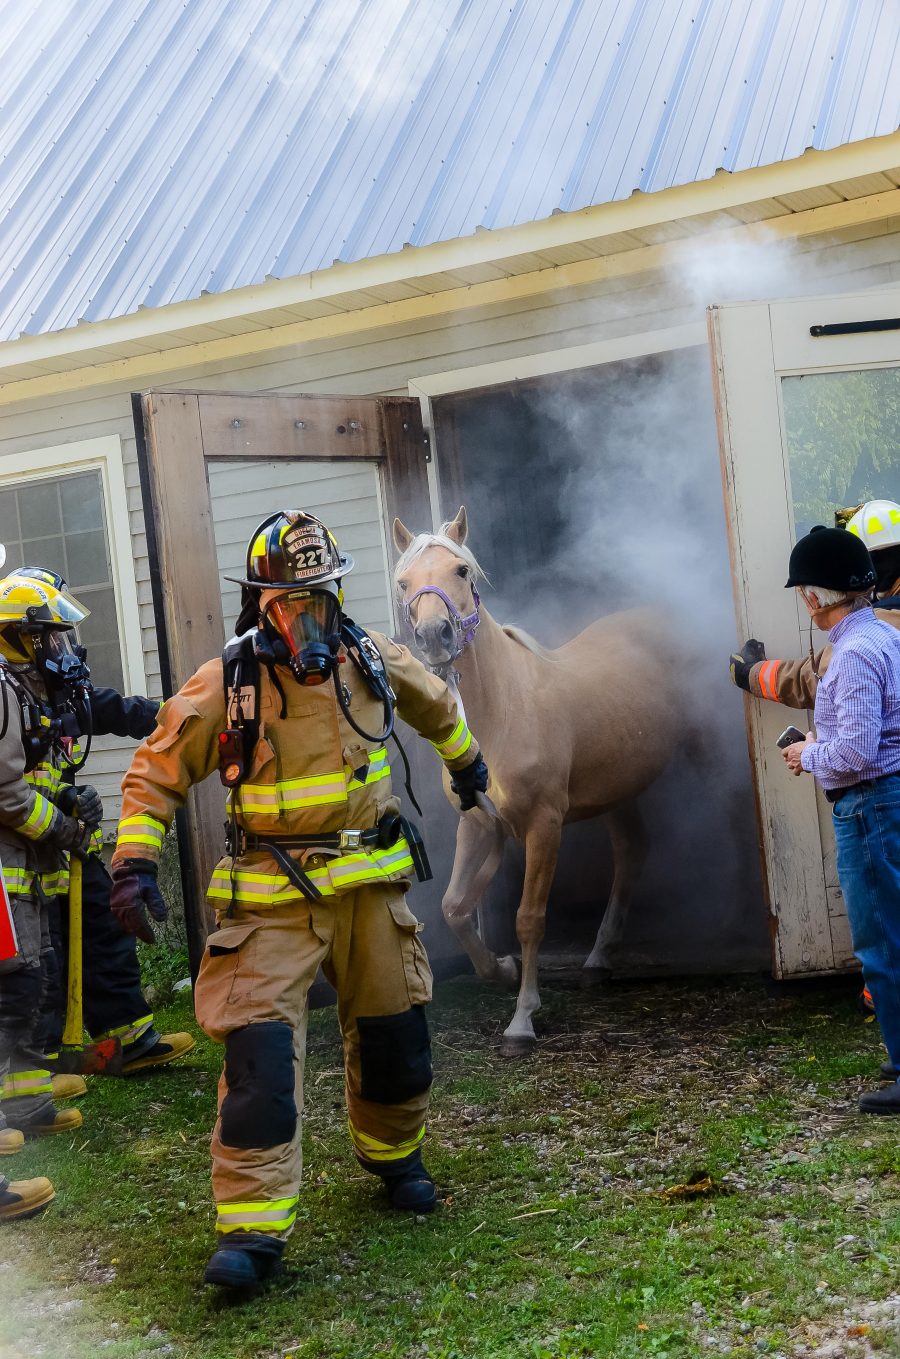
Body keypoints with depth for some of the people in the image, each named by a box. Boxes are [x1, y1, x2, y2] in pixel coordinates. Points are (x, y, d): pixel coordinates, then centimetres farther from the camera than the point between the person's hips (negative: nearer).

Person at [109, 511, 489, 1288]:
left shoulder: (371, 660, 1)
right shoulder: (226, 684, -10)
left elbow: (436, 705, 24)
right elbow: (156, 773, -4)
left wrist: (466, 761, 39)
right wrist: (135, 862, -13)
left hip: (370, 881, 4)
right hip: (273, 895, -4)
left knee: (393, 1035, 13)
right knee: (261, 1049, -13)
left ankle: (394, 1155, 41)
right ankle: (252, 1229, -10)